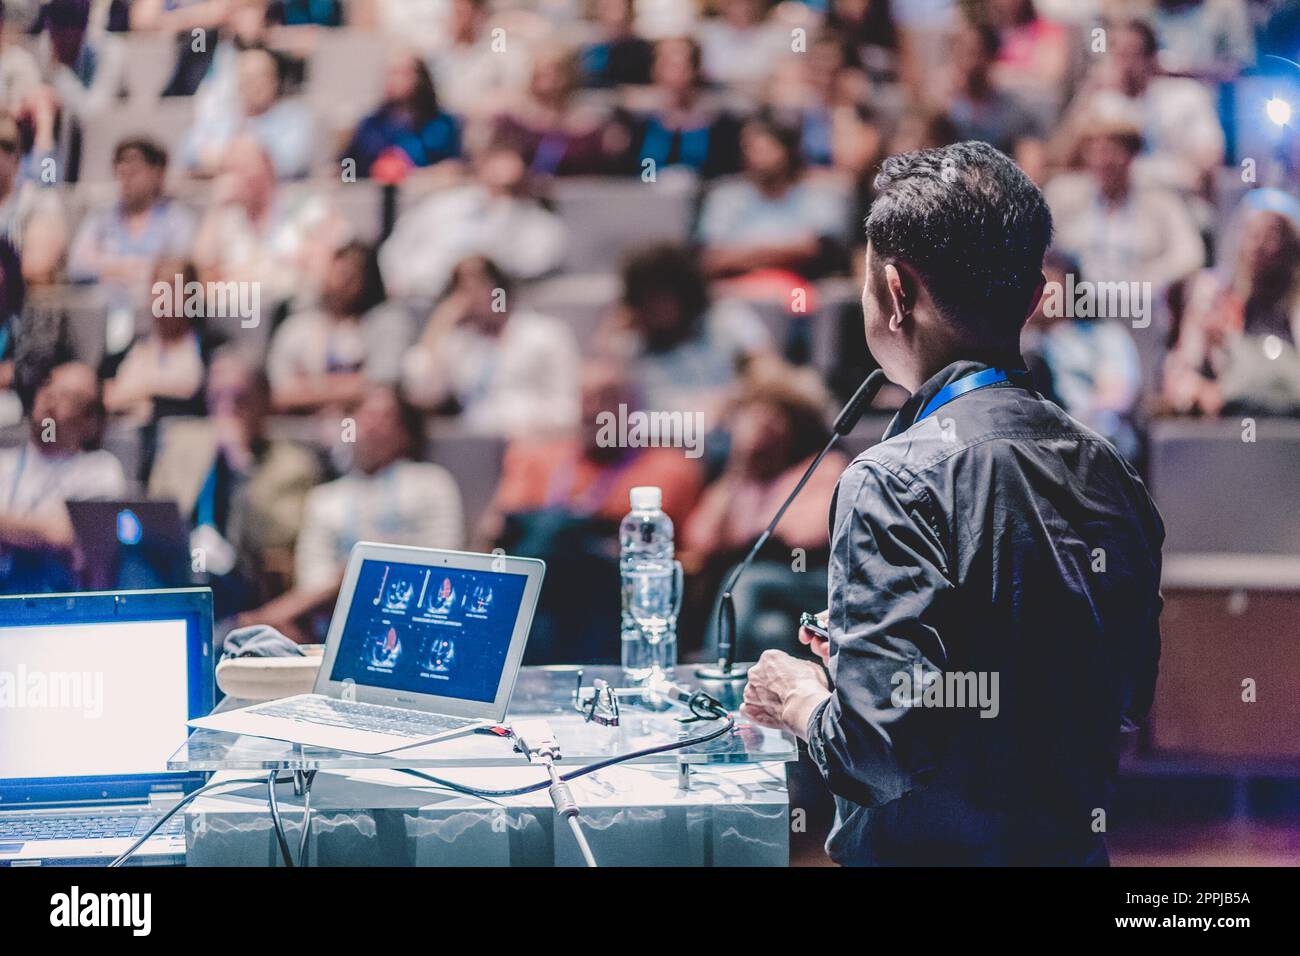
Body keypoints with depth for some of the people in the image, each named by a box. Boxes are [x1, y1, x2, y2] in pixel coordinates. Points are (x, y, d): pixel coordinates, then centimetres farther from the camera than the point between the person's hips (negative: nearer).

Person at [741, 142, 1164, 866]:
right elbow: (1132, 699, 12)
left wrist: (804, 704, -5)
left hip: (928, 856, -7)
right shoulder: (1112, 473, 2)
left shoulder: (898, 482, -20)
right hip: (1077, 844, 7)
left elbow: (886, 747, -26)